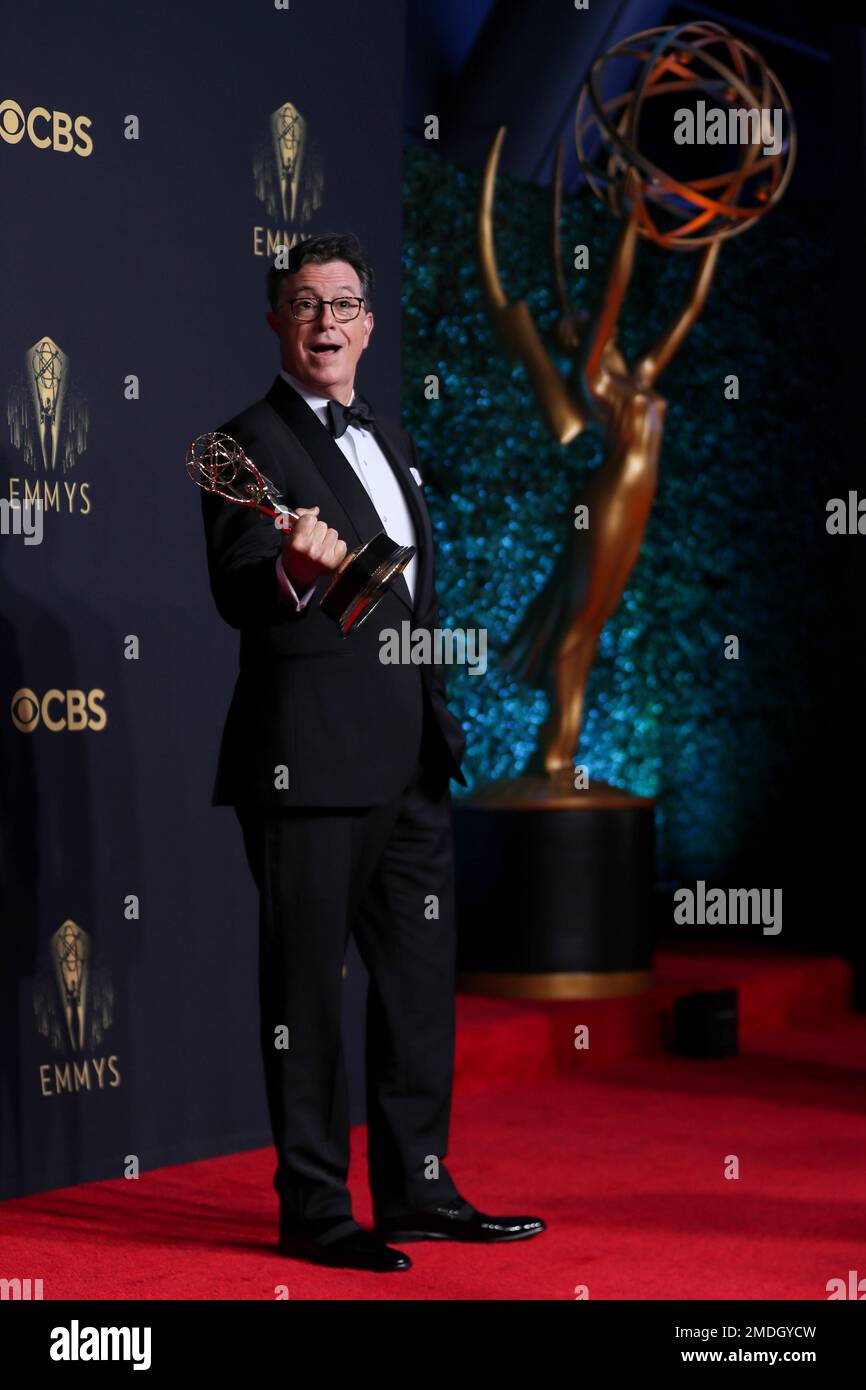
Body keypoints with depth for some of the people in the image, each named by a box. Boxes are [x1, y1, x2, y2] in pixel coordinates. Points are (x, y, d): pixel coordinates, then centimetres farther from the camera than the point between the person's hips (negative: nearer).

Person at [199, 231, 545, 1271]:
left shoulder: (388, 442, 18)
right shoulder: (252, 445, -6)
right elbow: (235, 593, -19)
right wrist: (293, 572, -40)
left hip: (409, 759, 8)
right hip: (310, 758, -8)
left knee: (422, 979, 12)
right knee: (307, 984, -2)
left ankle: (417, 1190, 22)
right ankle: (312, 1208, 5)